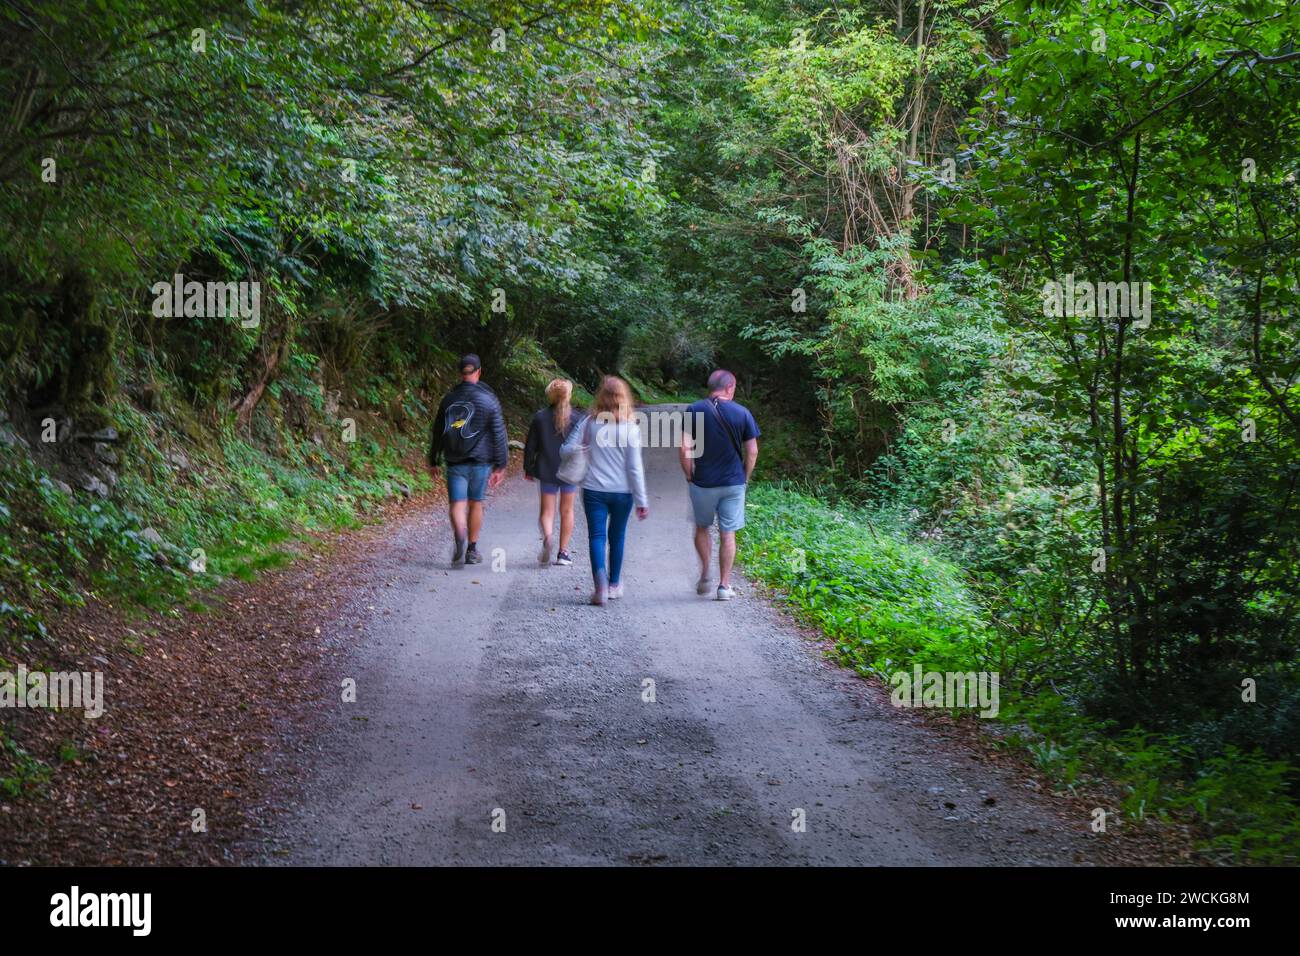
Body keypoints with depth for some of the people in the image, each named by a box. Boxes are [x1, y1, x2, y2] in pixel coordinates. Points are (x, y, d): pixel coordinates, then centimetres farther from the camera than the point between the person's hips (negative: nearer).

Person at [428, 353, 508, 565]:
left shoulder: (449, 399, 3)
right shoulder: (489, 400, -4)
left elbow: (437, 433, 10)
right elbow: (499, 435, -5)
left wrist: (433, 462, 19)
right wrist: (500, 466, 0)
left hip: (455, 462, 1)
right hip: (481, 460, 0)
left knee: (457, 504, -3)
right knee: (476, 504, 12)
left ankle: (460, 537, -31)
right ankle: (472, 550, 18)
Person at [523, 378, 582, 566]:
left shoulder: (540, 418, -2)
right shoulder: (576, 418, -5)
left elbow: (530, 446, 1)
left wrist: (528, 469, 11)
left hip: (547, 472, 0)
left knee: (546, 510, 5)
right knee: (567, 511, 12)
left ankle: (548, 536, -26)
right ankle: (563, 553, 13)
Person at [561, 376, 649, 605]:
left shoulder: (590, 423, -5)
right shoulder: (630, 428, -7)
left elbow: (567, 450, -5)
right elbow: (635, 468, -7)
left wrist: (585, 452, 17)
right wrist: (642, 501, -1)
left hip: (594, 490, 0)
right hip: (622, 491, 1)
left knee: (597, 536, 1)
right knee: (617, 538, 16)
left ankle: (601, 583, -20)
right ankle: (614, 585, 28)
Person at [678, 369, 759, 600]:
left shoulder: (695, 411, -5)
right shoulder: (742, 413, -3)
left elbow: (685, 448, -10)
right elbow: (752, 451, -2)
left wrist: (689, 475, 2)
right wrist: (745, 477, 11)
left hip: (703, 483, 0)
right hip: (733, 483, 0)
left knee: (702, 528, 20)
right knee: (727, 534, 7)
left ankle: (705, 575, 20)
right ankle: (724, 585, 9)